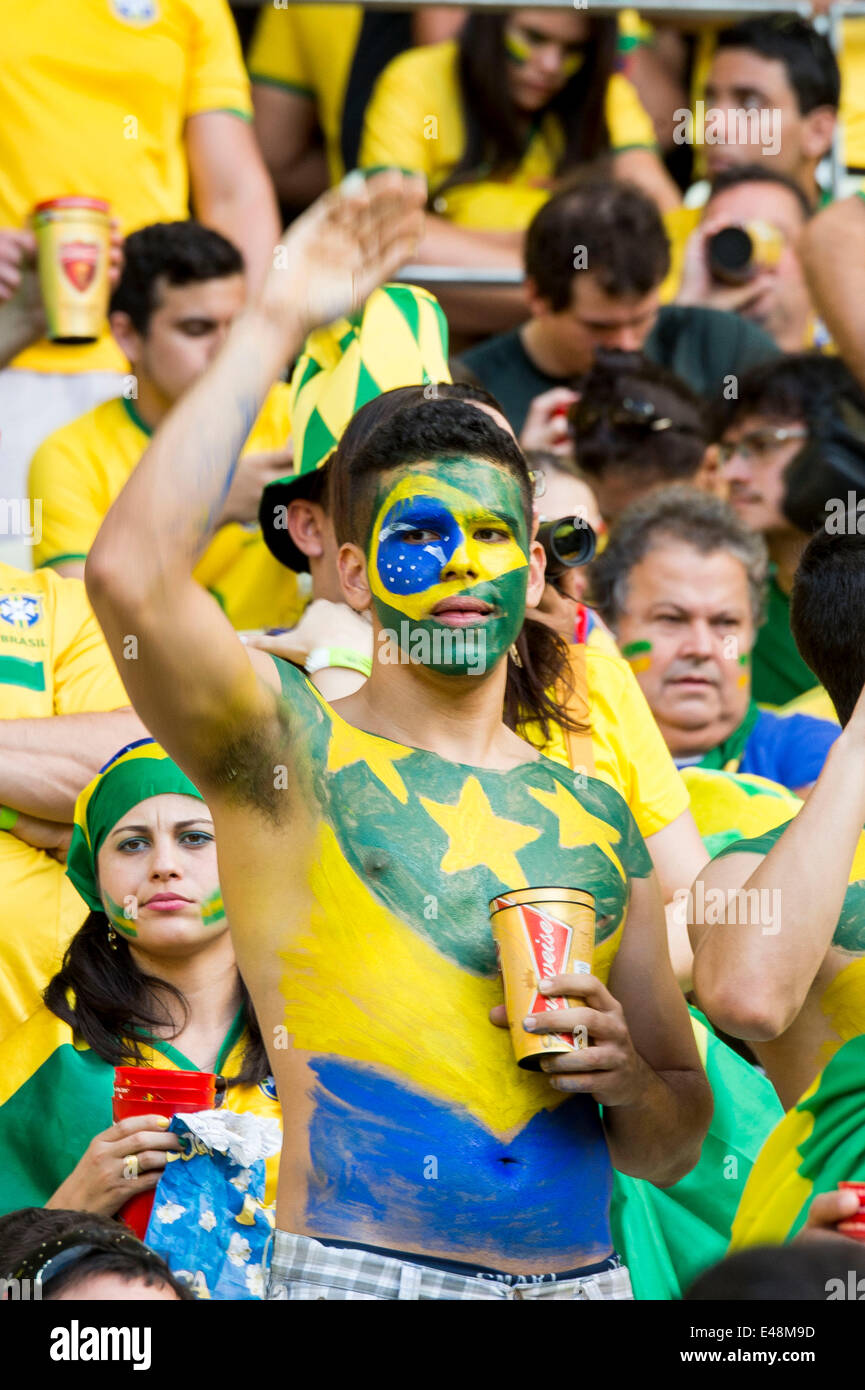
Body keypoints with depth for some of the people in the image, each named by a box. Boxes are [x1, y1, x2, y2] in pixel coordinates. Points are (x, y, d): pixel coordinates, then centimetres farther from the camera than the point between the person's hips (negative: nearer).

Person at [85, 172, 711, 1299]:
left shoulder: (594, 816, 14)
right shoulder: (292, 752, 2)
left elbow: (672, 1153, 21)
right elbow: (131, 574, -19)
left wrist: (629, 1080, -2)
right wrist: (277, 324, -14)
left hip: (582, 1276, 4)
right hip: (355, 1274, -4)